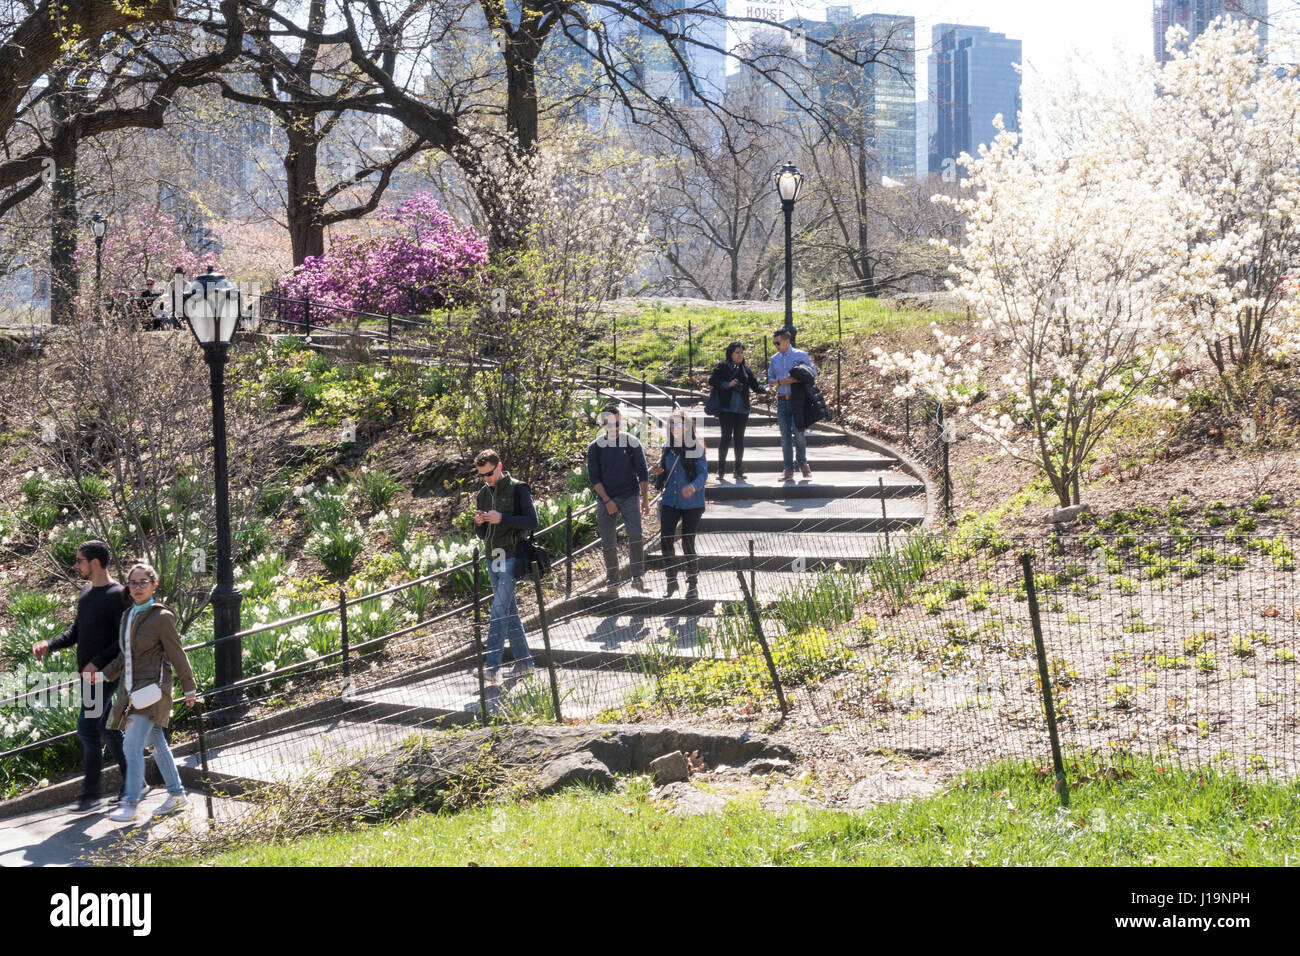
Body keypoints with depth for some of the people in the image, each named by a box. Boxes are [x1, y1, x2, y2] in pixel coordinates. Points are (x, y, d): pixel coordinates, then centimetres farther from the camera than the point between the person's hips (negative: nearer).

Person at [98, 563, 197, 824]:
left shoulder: (161, 617, -11)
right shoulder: (128, 615, 11)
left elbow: (177, 655, -5)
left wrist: (190, 689, 0)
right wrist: (104, 675, 9)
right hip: (132, 689, 8)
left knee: (133, 744, -14)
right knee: (156, 743, 14)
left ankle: (131, 804, -11)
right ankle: (177, 795, 25)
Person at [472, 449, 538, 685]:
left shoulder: (517, 489, -5)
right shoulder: (483, 494, 14)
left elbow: (532, 521, -13)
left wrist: (501, 518, -21)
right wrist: (479, 523, -6)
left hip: (511, 557, -7)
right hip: (492, 558, 7)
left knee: (499, 610, -16)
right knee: (509, 612, 10)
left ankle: (492, 666, -22)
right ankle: (524, 662, 17)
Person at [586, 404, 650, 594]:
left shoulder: (632, 443, 2)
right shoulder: (595, 447, 3)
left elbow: (642, 473, 5)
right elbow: (594, 478, 1)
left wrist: (645, 499, -1)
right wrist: (607, 501, -9)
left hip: (628, 496, -1)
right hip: (605, 498, 1)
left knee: (635, 533, -17)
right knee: (608, 542, 2)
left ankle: (638, 576, -11)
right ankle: (612, 581, 11)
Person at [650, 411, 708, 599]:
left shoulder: (697, 449, -6)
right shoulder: (667, 448, 10)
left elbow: (703, 474, -14)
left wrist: (693, 486, -34)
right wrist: (657, 473, -4)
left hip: (692, 504, -4)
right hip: (670, 501, 4)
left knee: (688, 544, 0)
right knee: (666, 540, -6)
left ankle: (692, 583, 16)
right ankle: (672, 581, 9)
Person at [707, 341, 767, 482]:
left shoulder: (746, 370, 13)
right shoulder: (722, 367, 2)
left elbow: (755, 384, 7)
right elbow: (712, 380, -4)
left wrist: (764, 390, -13)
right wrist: (727, 385, -15)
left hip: (742, 410, 3)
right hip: (726, 409, -3)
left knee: (739, 438, 4)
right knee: (726, 436, -5)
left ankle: (739, 470, 9)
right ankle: (721, 469, 4)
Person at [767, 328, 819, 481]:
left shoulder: (800, 355, 1)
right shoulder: (774, 359, 14)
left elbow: (813, 373, -1)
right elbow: (770, 379, 15)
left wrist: (796, 380, -14)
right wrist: (780, 382, -8)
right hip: (782, 401, 4)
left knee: (798, 432, -10)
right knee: (785, 435, 3)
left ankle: (802, 462, 10)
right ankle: (788, 470, 7)